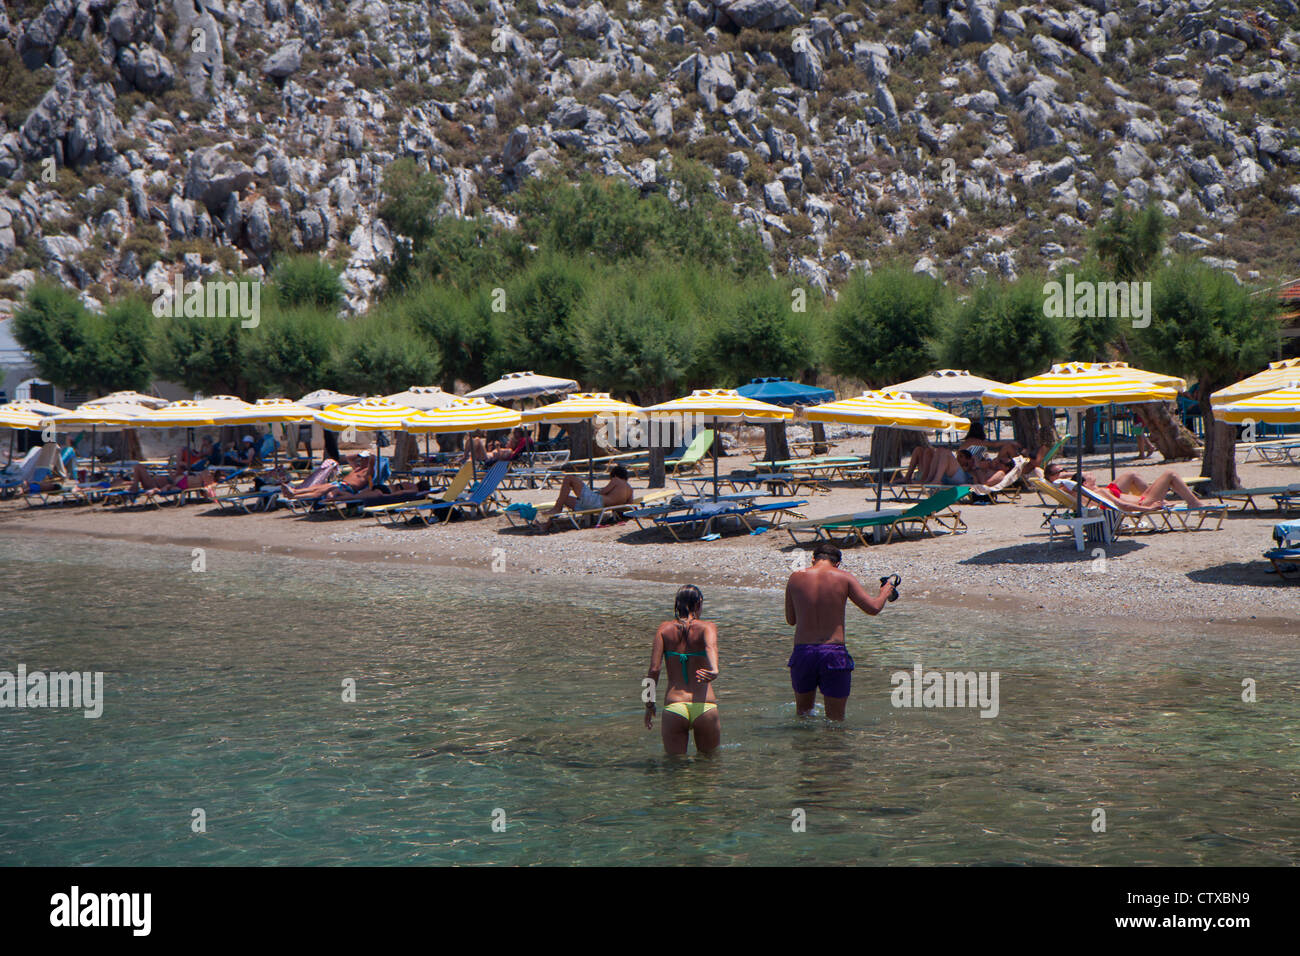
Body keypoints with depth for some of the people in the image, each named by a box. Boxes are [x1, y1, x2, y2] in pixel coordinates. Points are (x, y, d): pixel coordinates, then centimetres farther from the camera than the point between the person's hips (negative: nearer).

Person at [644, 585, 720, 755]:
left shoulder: (665, 629, 8)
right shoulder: (707, 627, 3)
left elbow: (654, 669, 1)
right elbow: (711, 647, -20)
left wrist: (649, 703, 9)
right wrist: (714, 670, -38)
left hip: (674, 708, 1)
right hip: (705, 707, -1)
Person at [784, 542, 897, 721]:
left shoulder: (795, 578, 5)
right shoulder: (843, 578, -2)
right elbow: (873, 607, -3)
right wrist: (886, 591, 17)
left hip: (802, 651, 2)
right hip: (834, 653, -2)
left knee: (802, 711, 25)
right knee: (835, 720, 7)